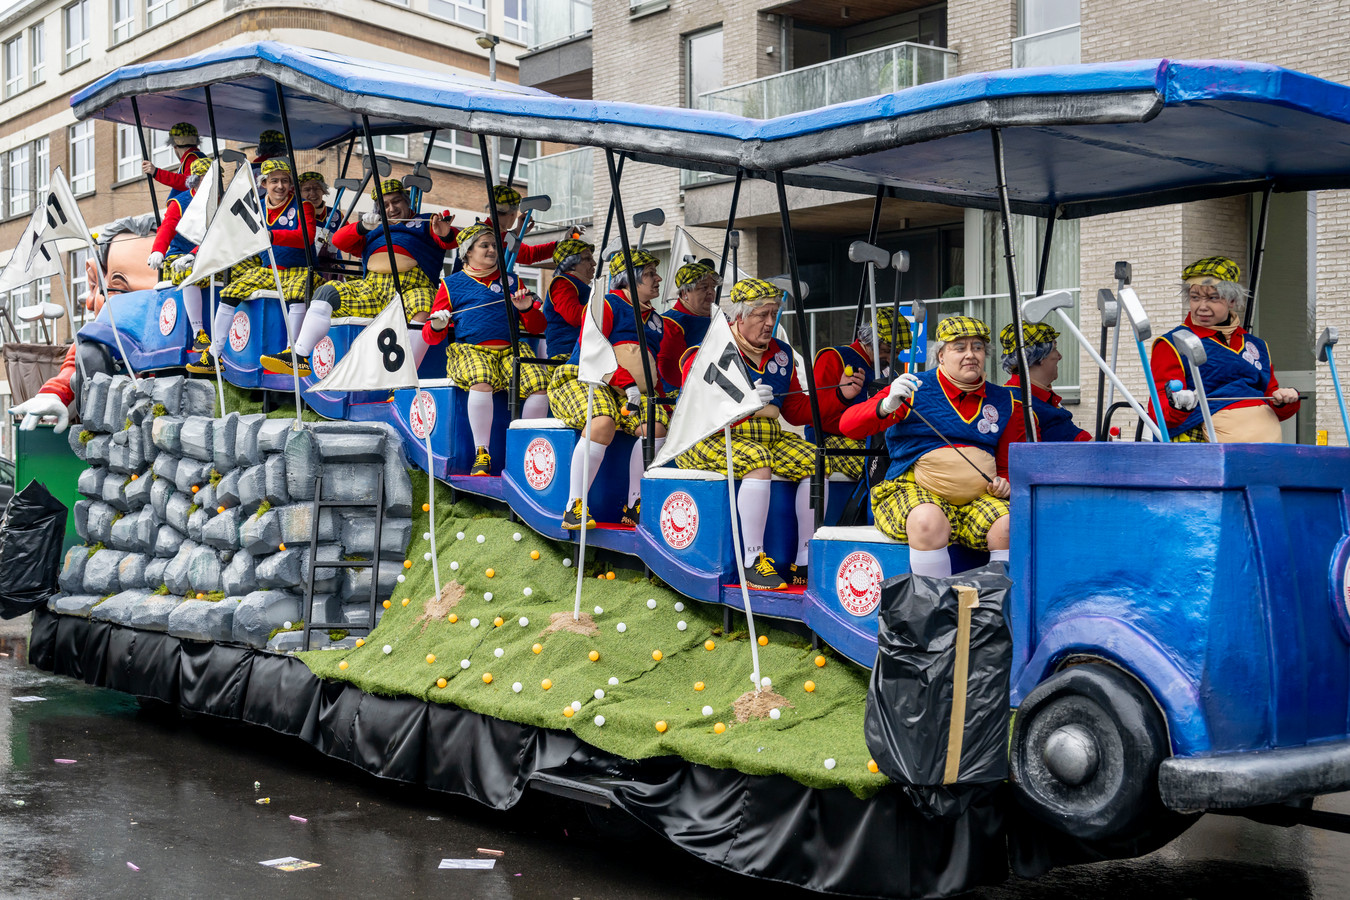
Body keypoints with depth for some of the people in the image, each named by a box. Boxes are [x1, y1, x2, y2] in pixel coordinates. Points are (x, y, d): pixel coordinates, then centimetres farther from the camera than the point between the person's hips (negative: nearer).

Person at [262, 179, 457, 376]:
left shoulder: (425, 223, 23)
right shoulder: (374, 231, 33)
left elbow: (449, 241, 3)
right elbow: (339, 240, 17)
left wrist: (444, 233, -23)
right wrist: (362, 226, -4)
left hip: (411, 287, -4)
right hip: (371, 288, 4)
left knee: (422, 312, -37)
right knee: (326, 292, -13)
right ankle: (298, 358, -20)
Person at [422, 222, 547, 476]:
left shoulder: (510, 281, 24)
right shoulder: (451, 284, 17)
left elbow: (537, 326, 23)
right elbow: (430, 336, 14)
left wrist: (527, 309, 2)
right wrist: (436, 326, -10)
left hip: (510, 349, 3)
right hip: (469, 350, -2)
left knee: (539, 385, -28)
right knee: (482, 381, -38)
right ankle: (481, 455, -27)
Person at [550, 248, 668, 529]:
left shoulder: (654, 318, 21)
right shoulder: (607, 305, -3)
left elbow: (653, 364, 26)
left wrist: (642, 388, 6)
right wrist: (624, 385, -15)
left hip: (626, 391, 7)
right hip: (580, 380, -6)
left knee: (656, 424, -23)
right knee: (602, 423, -37)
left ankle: (634, 505, -14)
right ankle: (574, 507, -31)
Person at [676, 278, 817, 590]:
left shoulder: (781, 354, 15)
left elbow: (797, 410, 18)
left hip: (767, 436, 6)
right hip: (709, 439, -6)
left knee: (816, 461, -17)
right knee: (758, 461, -36)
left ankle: (806, 563, -13)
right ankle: (752, 562, -31)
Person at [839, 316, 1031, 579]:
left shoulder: (1005, 401, 15)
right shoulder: (914, 388, 2)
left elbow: (1011, 463, 26)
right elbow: (848, 425, -6)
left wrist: (1006, 484, 2)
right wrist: (886, 406, -27)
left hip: (979, 497, 3)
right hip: (913, 489, -3)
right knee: (929, 522, -37)